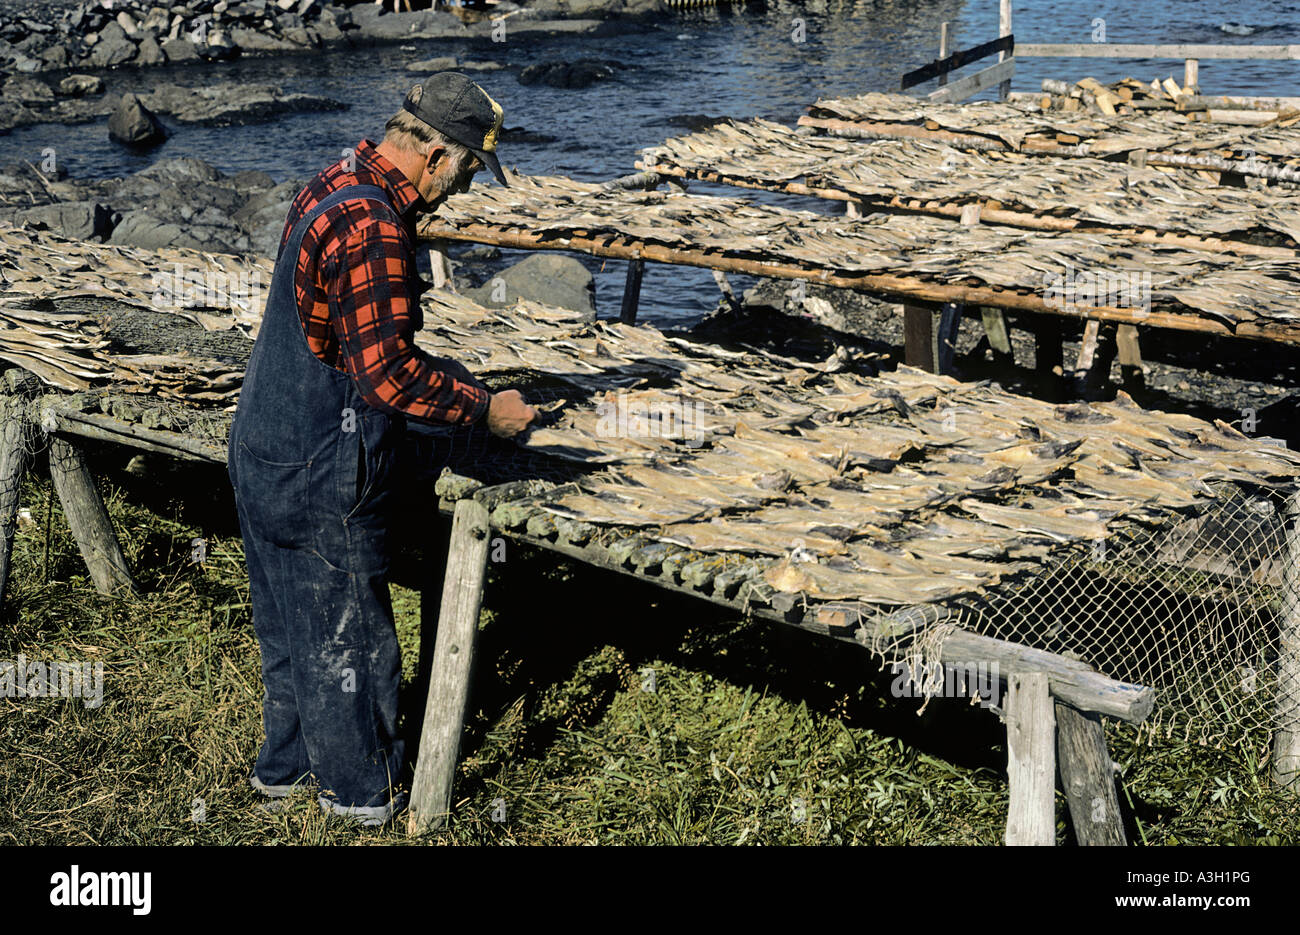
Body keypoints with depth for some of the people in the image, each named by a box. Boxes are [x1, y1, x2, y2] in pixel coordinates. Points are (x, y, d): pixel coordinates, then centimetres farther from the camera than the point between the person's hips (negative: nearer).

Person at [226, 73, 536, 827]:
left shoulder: (334, 187, 6)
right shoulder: (372, 228, -26)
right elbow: (389, 374, -27)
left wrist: (449, 377, 16)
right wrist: (484, 406, -15)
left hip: (266, 448, 10)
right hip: (321, 479, -10)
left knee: (293, 621, 23)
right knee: (346, 630, 8)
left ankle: (288, 762, 40)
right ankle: (362, 788, 26)